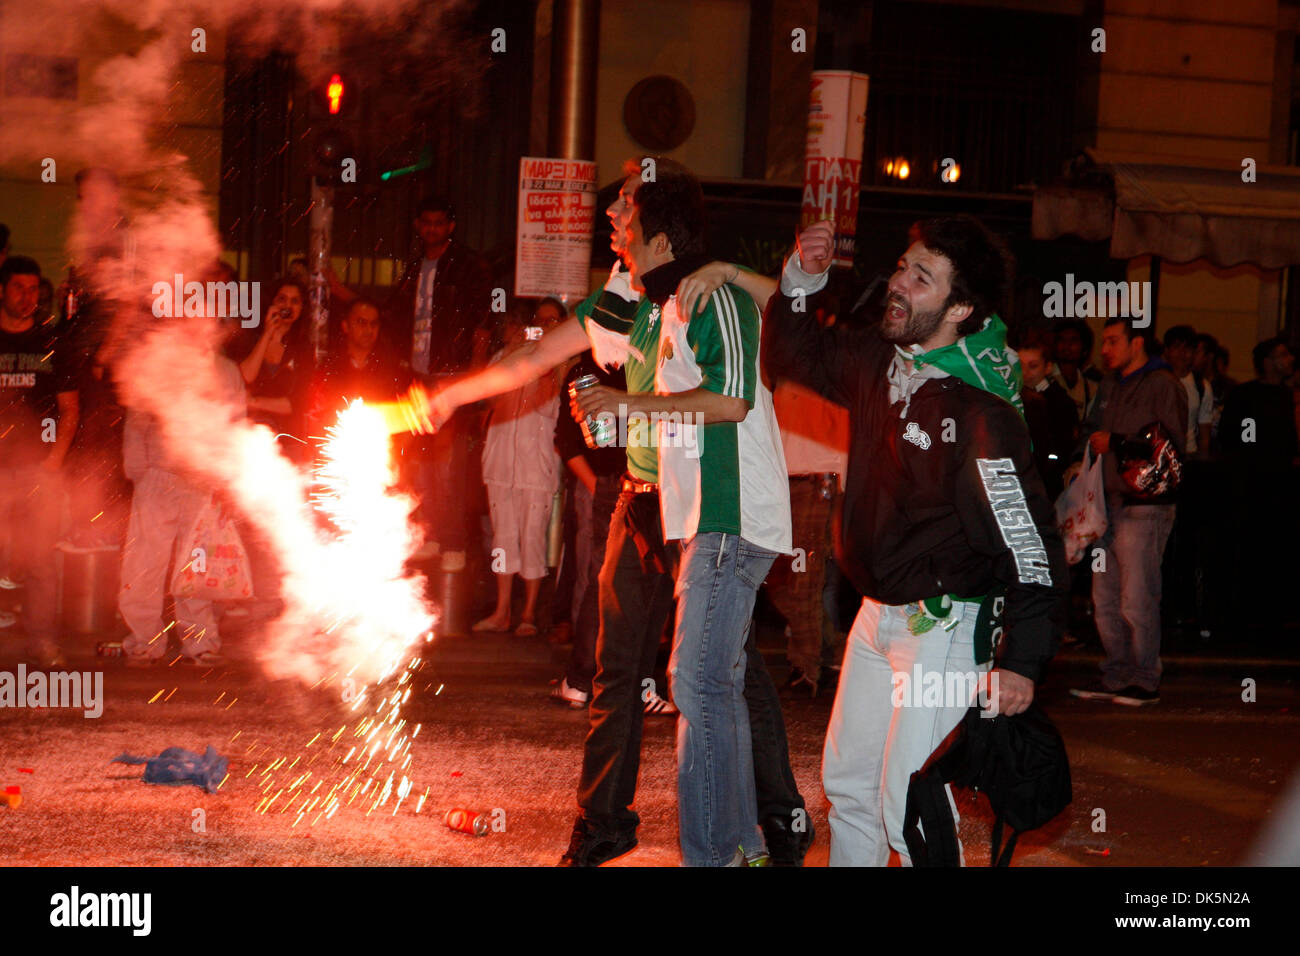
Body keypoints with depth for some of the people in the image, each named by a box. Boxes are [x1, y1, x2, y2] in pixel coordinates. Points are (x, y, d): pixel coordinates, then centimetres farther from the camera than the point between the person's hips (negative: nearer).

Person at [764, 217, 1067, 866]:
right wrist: (802, 280, 1)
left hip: (945, 624, -8)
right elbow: (792, 356, 20)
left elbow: (1033, 543, -21)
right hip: (877, 613, 8)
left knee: (907, 809, -8)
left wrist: (1023, 661, -23)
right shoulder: (876, 361, 1)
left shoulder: (980, 414, -22)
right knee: (847, 783, 17)